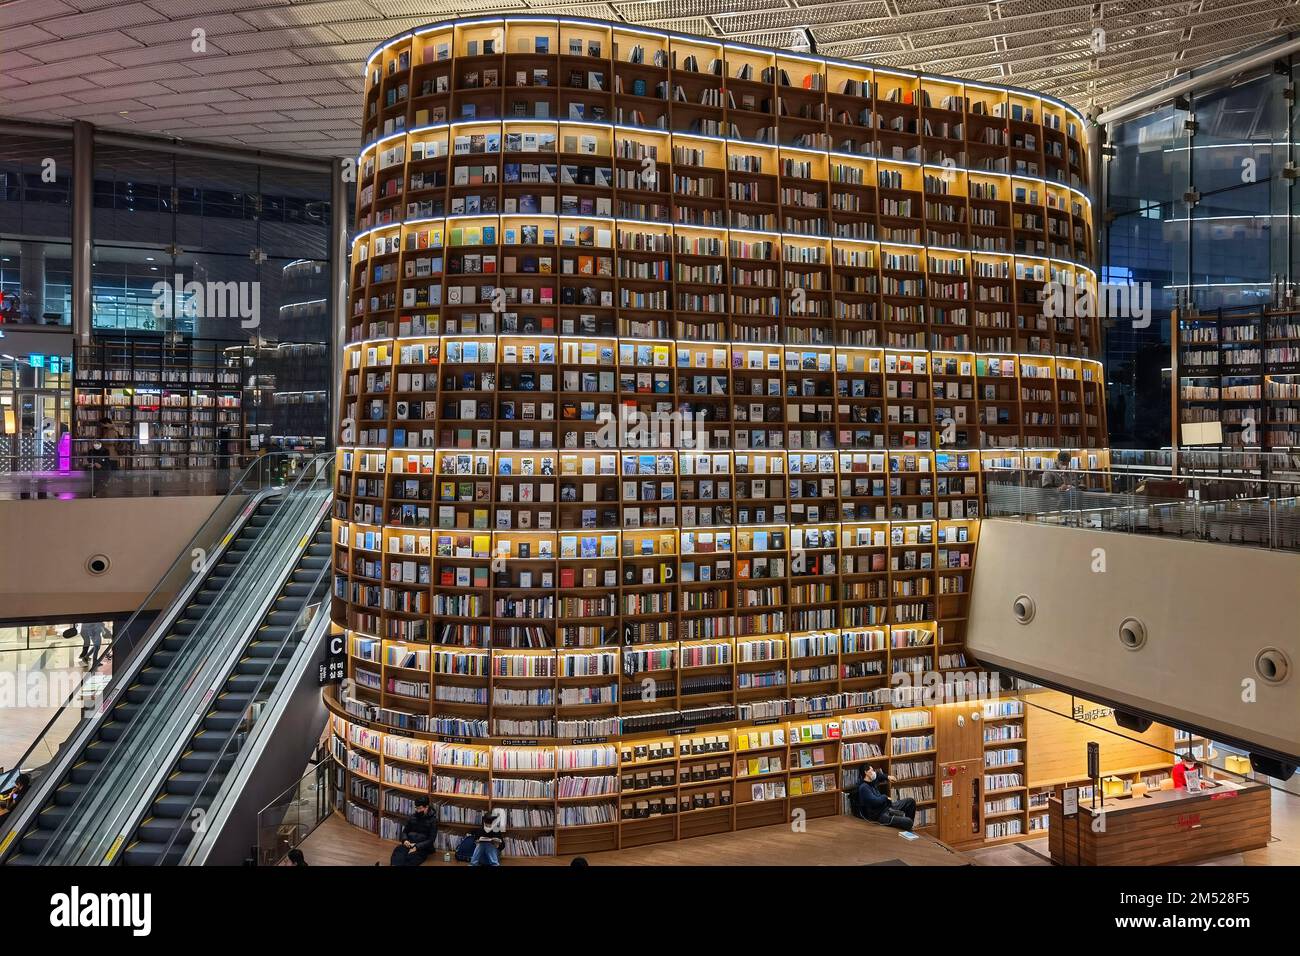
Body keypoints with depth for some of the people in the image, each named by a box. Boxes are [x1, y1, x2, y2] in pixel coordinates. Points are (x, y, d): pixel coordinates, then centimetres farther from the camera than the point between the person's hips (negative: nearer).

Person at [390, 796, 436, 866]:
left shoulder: (432, 821, 2)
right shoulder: (411, 817, 16)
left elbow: (431, 840, -5)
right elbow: (405, 831, 21)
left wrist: (417, 847, -18)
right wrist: (405, 840, -4)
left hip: (422, 848, -4)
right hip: (409, 845, 4)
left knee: (411, 856, -37)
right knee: (398, 850, -32)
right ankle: (394, 865, -61)